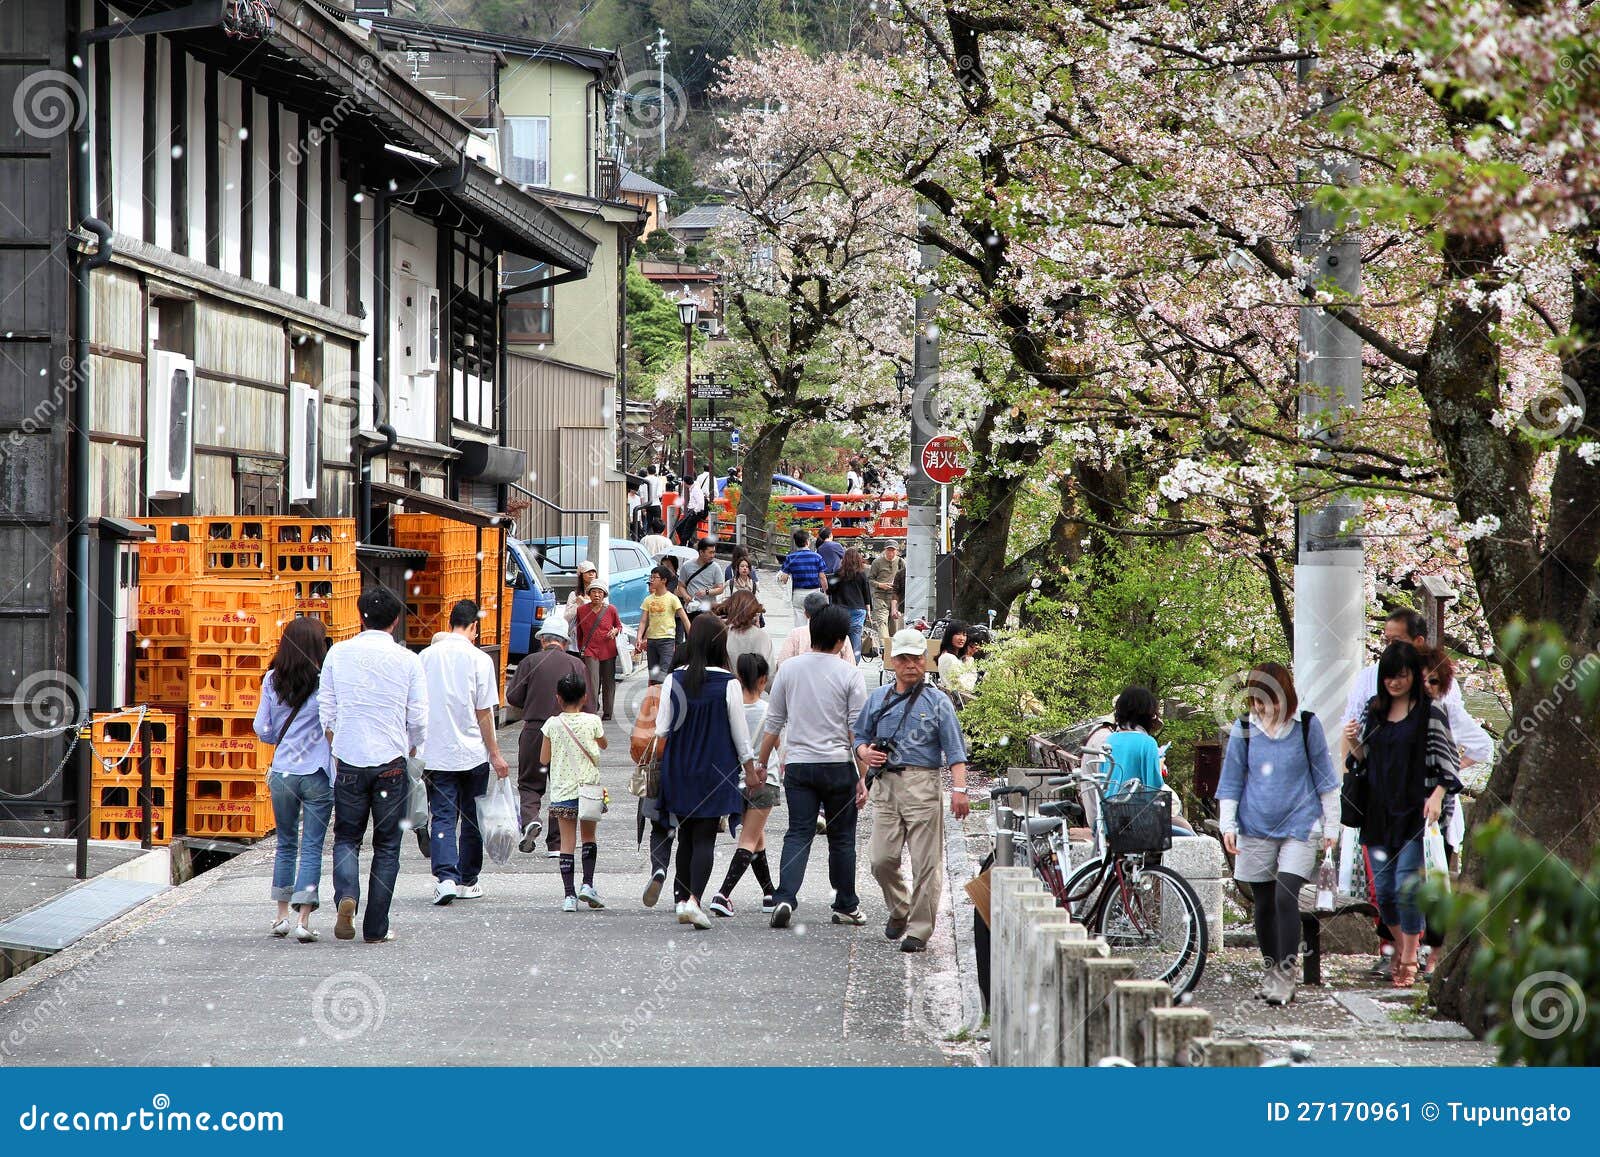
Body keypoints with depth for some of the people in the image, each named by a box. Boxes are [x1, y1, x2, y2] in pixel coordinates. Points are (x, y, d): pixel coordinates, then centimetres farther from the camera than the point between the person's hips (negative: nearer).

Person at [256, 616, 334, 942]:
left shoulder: (272, 681, 0)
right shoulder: (324, 682, -11)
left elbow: (263, 731, 4)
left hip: (281, 774, 3)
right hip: (317, 774, -3)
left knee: (286, 844, 17)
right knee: (312, 847, 1)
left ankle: (282, 915, 20)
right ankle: (304, 919, -6)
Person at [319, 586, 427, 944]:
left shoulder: (338, 654, 0)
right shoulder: (407, 660, -4)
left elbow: (325, 708, 4)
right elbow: (419, 717, -1)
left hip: (349, 760, 1)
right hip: (391, 763, -1)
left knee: (346, 837, 12)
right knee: (387, 846, 8)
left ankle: (346, 896, -15)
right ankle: (376, 928, 7)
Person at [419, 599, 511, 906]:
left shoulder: (426, 656, 1)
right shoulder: (479, 659, -8)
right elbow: (484, 713, -8)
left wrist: (416, 747, 18)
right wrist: (495, 754, 0)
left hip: (436, 753, 2)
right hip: (472, 753, -2)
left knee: (442, 817, 2)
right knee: (472, 818, 12)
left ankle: (445, 877, -16)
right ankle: (467, 882, 19)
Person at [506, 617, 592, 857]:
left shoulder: (530, 662, -2)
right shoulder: (577, 665, 3)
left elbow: (512, 696, -1)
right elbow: (588, 705, 1)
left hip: (534, 731, -1)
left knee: (529, 783, 11)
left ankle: (530, 819, -17)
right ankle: (556, 844, 7)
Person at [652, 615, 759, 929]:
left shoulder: (673, 680, -4)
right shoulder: (728, 684, -11)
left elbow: (661, 729, -1)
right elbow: (739, 731, -4)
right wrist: (750, 770, 6)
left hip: (678, 770, 3)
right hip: (716, 770, -3)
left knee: (686, 836, 16)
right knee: (705, 838, -2)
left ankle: (682, 898, 18)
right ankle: (694, 899, -18)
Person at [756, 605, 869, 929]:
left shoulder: (789, 669, 3)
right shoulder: (849, 674, -5)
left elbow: (773, 722, 8)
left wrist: (762, 762, 18)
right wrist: (862, 778, -1)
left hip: (798, 765, 2)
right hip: (838, 765, -2)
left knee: (798, 834, 1)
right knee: (841, 838, 10)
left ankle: (784, 898, -18)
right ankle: (846, 906, 18)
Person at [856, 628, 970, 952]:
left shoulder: (937, 701, 4)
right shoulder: (878, 698, 16)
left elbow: (955, 749, -2)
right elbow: (861, 736, 24)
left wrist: (959, 789, -14)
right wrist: (865, 753, 0)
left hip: (923, 783, -4)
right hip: (885, 783, 4)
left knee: (925, 862, -6)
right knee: (881, 859, -1)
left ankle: (919, 930, -1)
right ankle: (899, 911, 25)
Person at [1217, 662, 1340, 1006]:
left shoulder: (1307, 725, -2)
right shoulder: (1243, 728, 2)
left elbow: (1324, 777, 5)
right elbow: (1231, 780, 9)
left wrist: (1330, 825, 6)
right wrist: (1228, 824, 1)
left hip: (1299, 825, -3)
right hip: (1256, 829, 3)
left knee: (1286, 897, -15)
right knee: (1264, 904, 9)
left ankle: (1286, 974, -12)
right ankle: (1271, 968, 24)